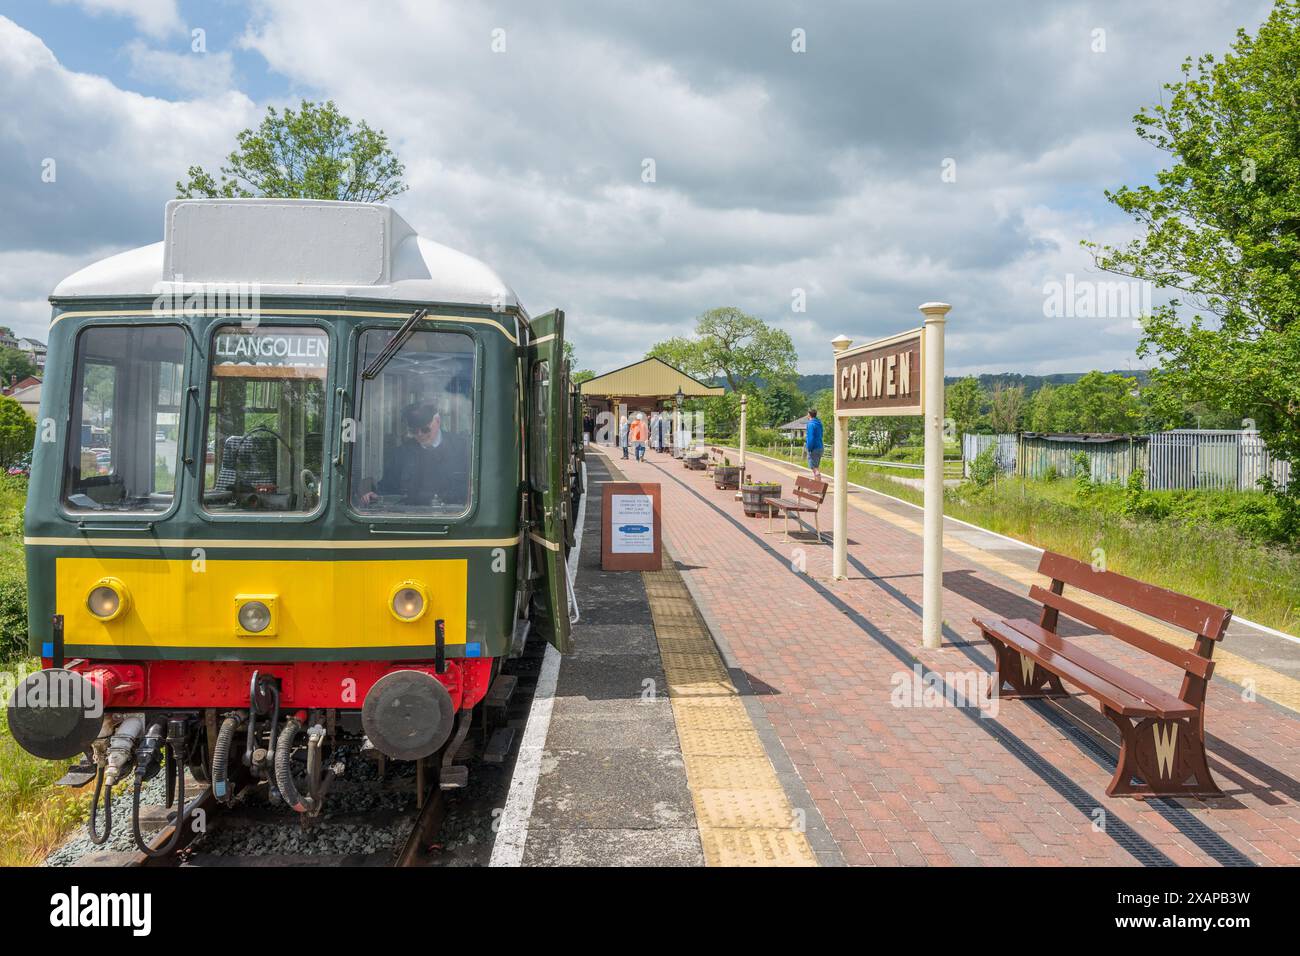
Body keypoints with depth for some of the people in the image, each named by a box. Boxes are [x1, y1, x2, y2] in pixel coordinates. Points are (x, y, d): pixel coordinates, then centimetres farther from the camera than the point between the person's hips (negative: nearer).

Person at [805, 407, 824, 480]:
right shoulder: (819, 423, 12)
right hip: (820, 447, 9)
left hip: (814, 449, -9)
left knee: (814, 468, -6)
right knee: (817, 467, 18)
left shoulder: (811, 424, -16)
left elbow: (810, 438, -21)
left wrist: (809, 449, -17)